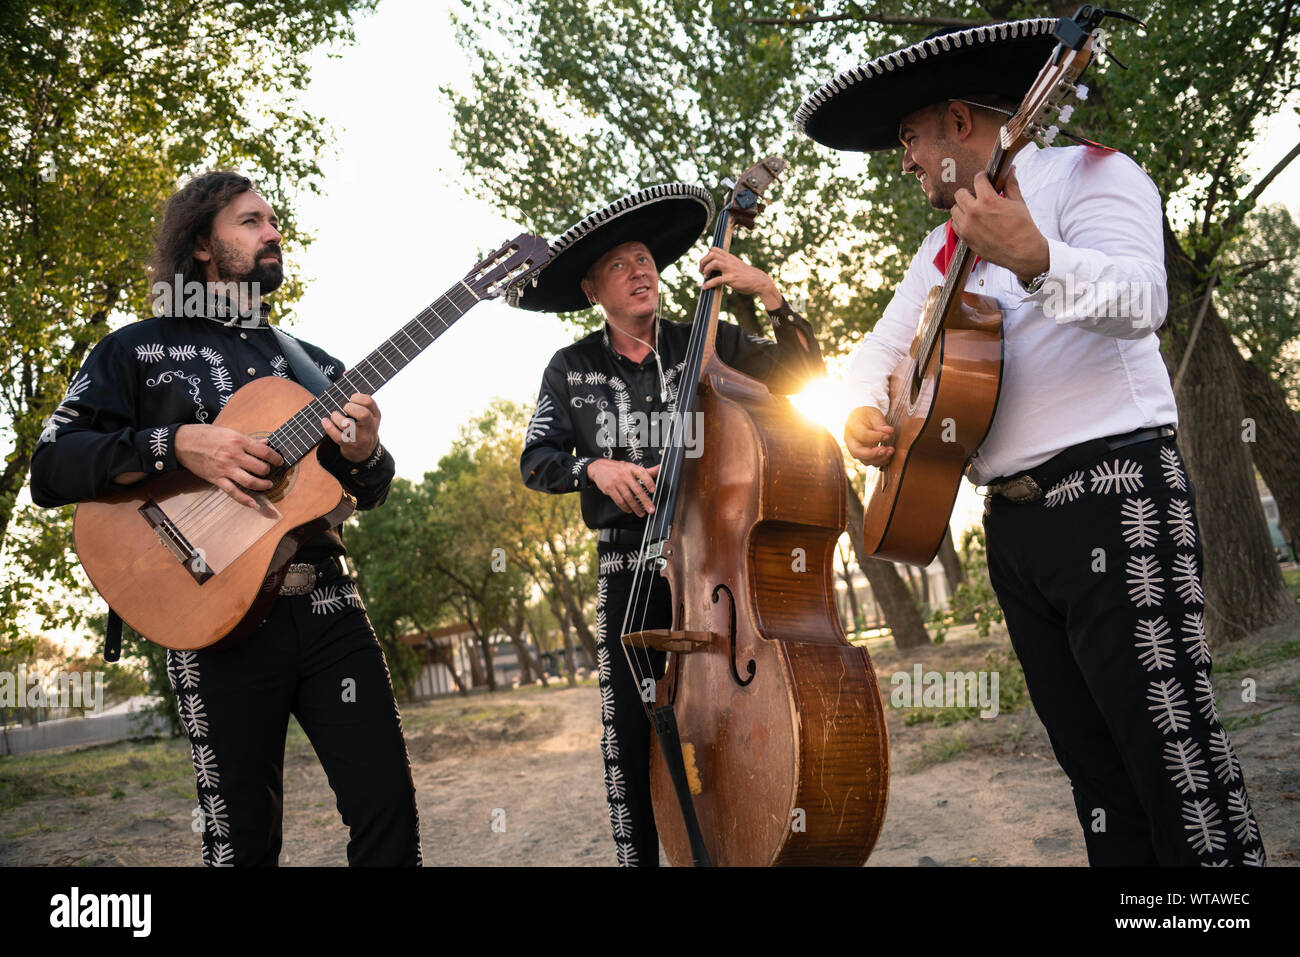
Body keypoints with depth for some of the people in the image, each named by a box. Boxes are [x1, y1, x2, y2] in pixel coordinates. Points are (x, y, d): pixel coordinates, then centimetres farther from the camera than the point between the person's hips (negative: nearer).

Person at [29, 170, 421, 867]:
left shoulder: (312, 363, 20)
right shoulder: (138, 349, 8)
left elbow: (371, 494, 20)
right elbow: (51, 469, -3)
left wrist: (366, 455, -4)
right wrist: (179, 444, -17)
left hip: (327, 607, 4)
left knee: (389, 805, -2)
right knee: (242, 835, 1)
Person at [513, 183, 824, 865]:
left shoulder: (710, 344, 8)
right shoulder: (571, 370, 11)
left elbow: (804, 376, 3)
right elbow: (535, 461, 11)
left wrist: (768, 293, -7)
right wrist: (593, 467, -9)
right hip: (629, 563, 1)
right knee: (628, 733, -4)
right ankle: (639, 857, 11)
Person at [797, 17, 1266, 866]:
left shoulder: (1085, 173, -1)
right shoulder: (945, 245, 22)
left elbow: (1140, 299, -19)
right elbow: (882, 347, 28)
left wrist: (1032, 257, -37)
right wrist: (864, 414, 7)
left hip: (1113, 490, -8)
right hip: (1013, 521, 8)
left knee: (1176, 753, -11)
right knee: (1093, 763, 9)